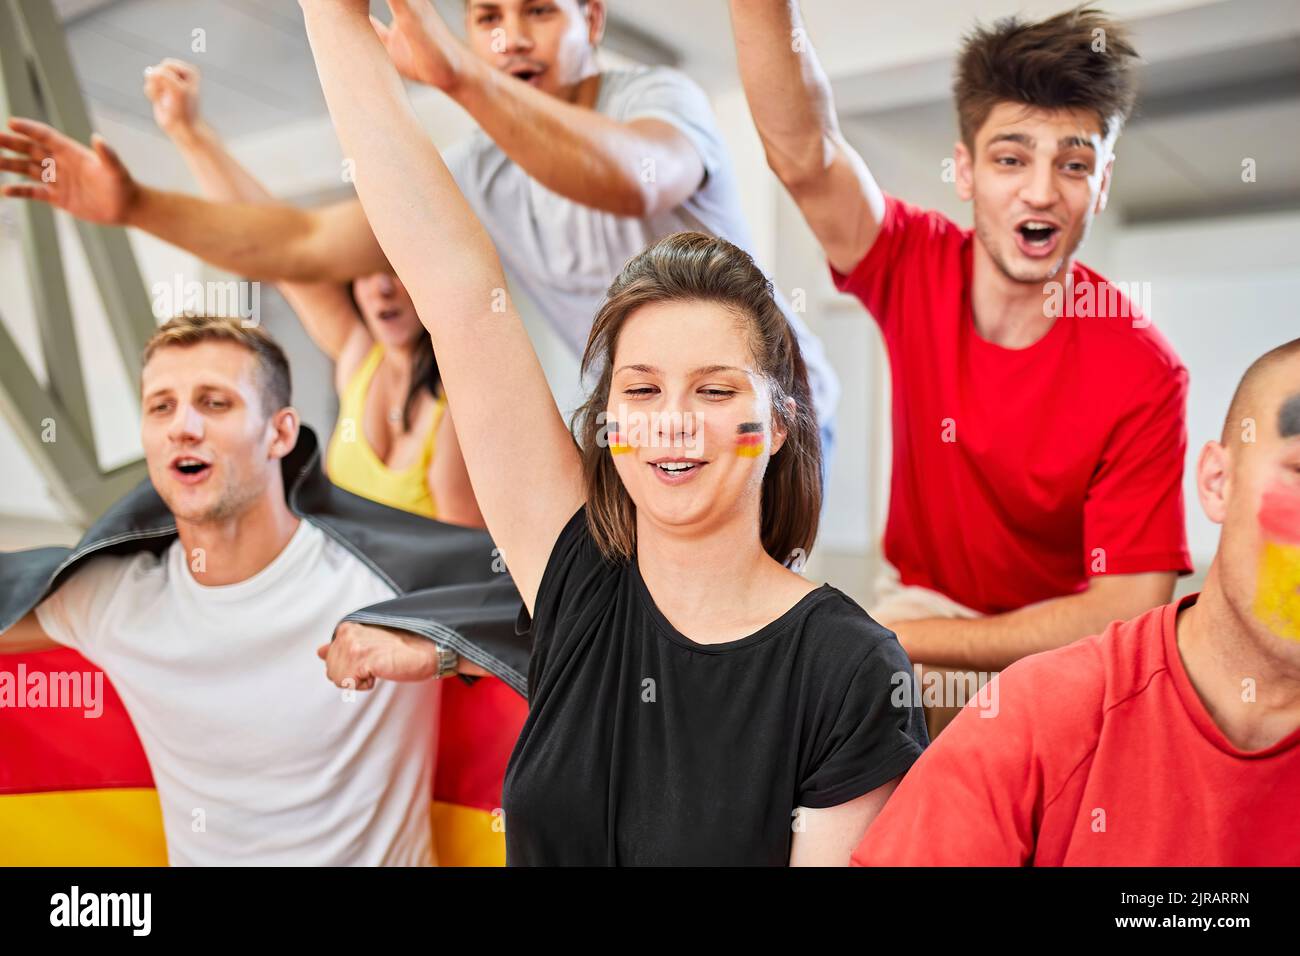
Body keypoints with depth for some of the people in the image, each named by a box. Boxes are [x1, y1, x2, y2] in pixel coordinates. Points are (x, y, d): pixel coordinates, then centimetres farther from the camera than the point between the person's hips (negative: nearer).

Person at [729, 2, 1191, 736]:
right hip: (920, 592, 1)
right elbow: (801, 152, -31)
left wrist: (896, 639, -25)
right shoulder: (916, 268, -14)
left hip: (1063, 640, -1)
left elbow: (1130, 612, -21)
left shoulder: (1144, 372, -21)